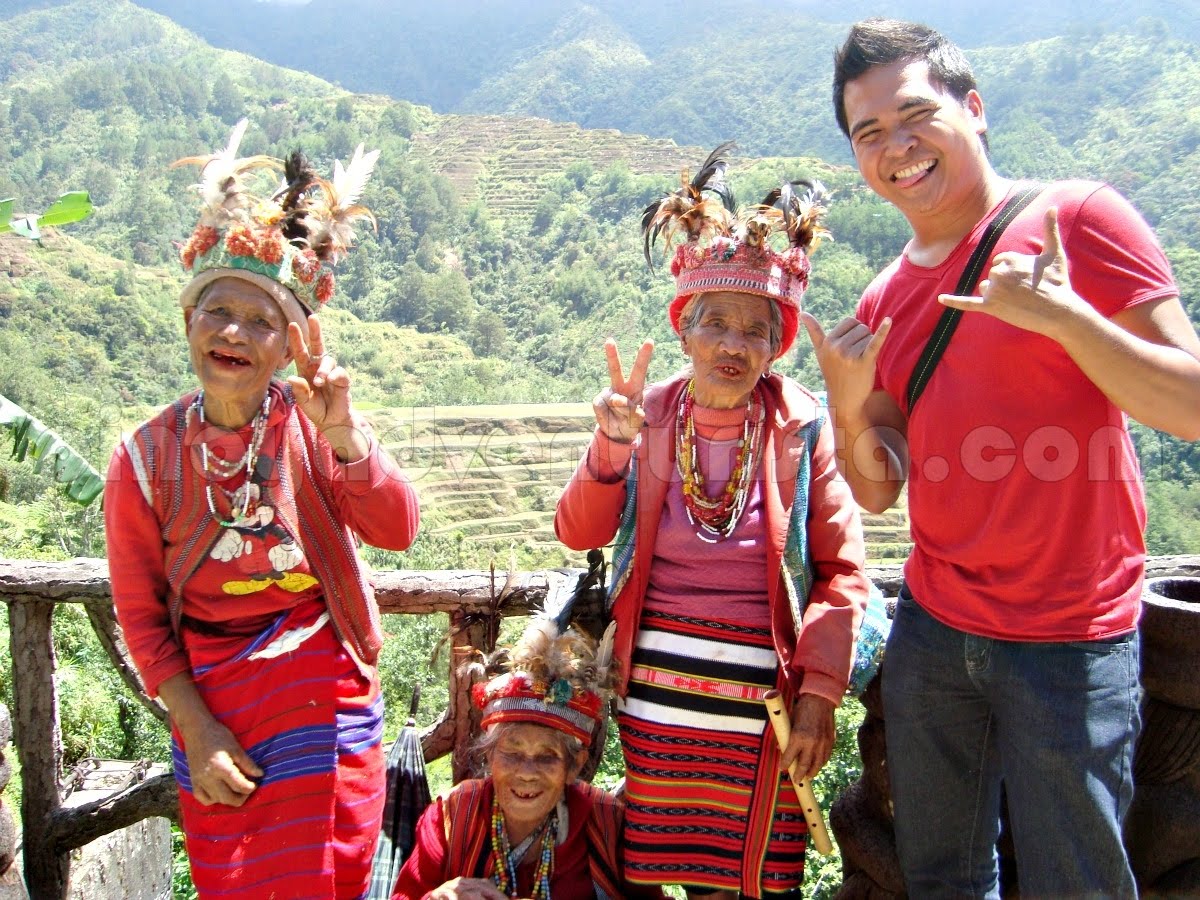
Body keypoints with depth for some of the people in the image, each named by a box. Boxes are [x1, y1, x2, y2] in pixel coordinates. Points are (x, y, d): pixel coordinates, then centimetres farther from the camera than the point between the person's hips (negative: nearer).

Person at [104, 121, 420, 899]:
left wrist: (340, 434, -32)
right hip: (209, 701, 1)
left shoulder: (311, 422, -8)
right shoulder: (147, 457, -6)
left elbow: (397, 530, -18)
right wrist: (195, 728, -6)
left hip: (324, 693, -1)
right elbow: (140, 611, -1)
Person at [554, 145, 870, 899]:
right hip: (656, 693, 2)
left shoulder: (802, 429, -7)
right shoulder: (649, 416, -1)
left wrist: (819, 692, -11)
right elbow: (580, 535, -4)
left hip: (761, 697, -2)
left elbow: (843, 570, -6)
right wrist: (611, 449, -20)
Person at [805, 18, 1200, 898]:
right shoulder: (883, 302, 8)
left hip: (1070, 642, -5)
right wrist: (850, 405, -10)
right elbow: (880, 488, 9)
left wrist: (1062, 317, -25)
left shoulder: (1075, 218, -8)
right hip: (933, 628, 5)